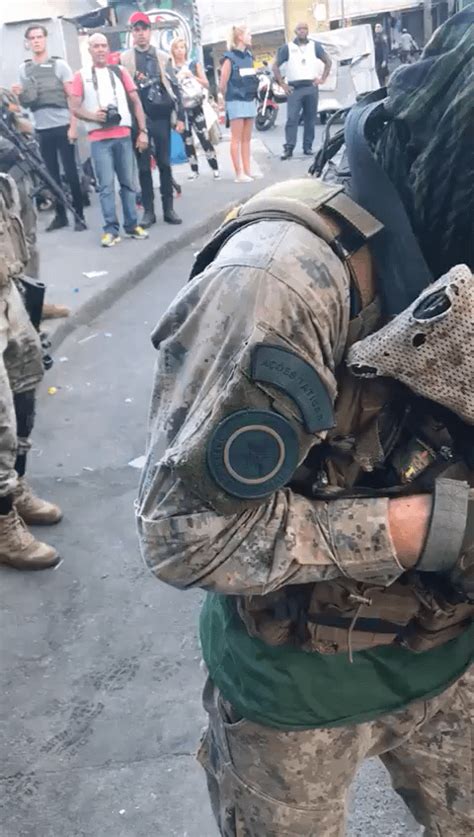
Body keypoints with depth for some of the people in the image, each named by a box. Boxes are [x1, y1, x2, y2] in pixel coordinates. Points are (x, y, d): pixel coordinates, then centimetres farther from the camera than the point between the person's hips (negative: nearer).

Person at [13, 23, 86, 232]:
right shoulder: (23, 69, 10)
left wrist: (73, 126, -12)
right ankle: (60, 215, 14)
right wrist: (18, 94, -5)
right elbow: (26, 102, 17)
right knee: (52, 174, 6)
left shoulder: (59, 65, 0)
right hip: (41, 129, 4)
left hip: (62, 126, -3)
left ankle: (79, 215, 3)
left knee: (71, 172, -3)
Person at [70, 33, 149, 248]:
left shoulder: (119, 72, 12)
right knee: (106, 185, -4)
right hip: (99, 139, -2)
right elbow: (74, 108, 2)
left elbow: (136, 102, 10)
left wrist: (143, 131, 2)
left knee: (128, 182, 6)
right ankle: (111, 229, -1)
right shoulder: (81, 76, 6)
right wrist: (93, 116, -17)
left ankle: (132, 225, 14)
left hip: (123, 136, 2)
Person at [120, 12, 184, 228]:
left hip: (161, 117, 1)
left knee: (164, 164, 3)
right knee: (144, 166, 2)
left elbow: (174, 87, 9)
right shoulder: (125, 59, 5)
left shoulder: (161, 57, 11)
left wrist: (179, 116, 1)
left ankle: (168, 208, 8)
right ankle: (149, 210, 7)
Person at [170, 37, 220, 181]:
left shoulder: (194, 64, 7)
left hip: (196, 106, 0)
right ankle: (194, 170, 11)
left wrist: (192, 76, -9)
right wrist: (177, 78, -18)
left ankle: (215, 169, -3)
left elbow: (206, 84, 4)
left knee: (205, 138, -7)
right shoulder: (169, 68, 2)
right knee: (187, 141, 3)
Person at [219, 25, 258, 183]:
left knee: (247, 139, 9)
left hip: (250, 100, 7)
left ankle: (247, 171, 13)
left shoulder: (249, 56, 13)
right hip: (237, 102, -7)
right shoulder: (230, 57, -9)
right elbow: (223, 84, -8)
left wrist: (255, 93, 12)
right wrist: (229, 98, 3)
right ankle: (239, 174, -3)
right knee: (237, 139, -4)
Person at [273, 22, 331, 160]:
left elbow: (328, 61, 17)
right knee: (292, 118, -11)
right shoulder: (287, 47, 7)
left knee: (310, 119, 2)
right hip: (294, 88, -2)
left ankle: (308, 146, 8)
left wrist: (322, 79, 5)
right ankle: (288, 148, -12)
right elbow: (275, 66, 7)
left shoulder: (315, 46, 12)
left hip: (311, 87, 2)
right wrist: (282, 84, -2)